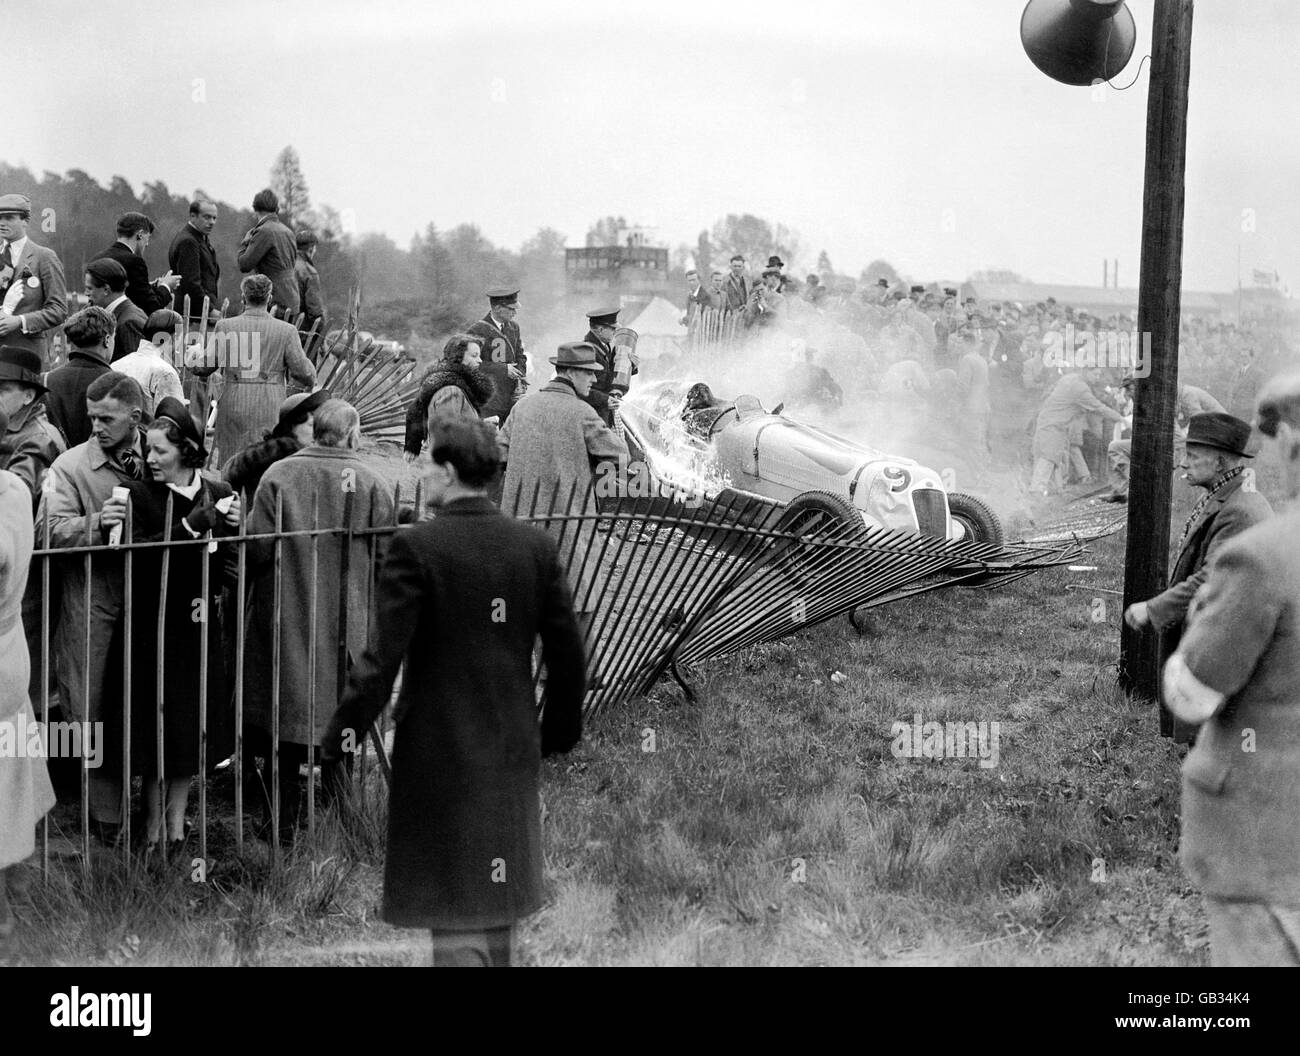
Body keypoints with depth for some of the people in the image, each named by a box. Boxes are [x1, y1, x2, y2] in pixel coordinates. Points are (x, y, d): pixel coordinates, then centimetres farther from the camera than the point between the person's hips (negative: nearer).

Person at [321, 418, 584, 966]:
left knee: (454, 913, 0)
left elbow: (384, 658, -16)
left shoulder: (415, 546, -14)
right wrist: (559, 731, 18)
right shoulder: (536, 546, 0)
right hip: (513, 751, 5)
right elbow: (568, 655, 4)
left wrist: (338, 737, -7)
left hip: (439, 752, -5)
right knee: (496, 902, 19)